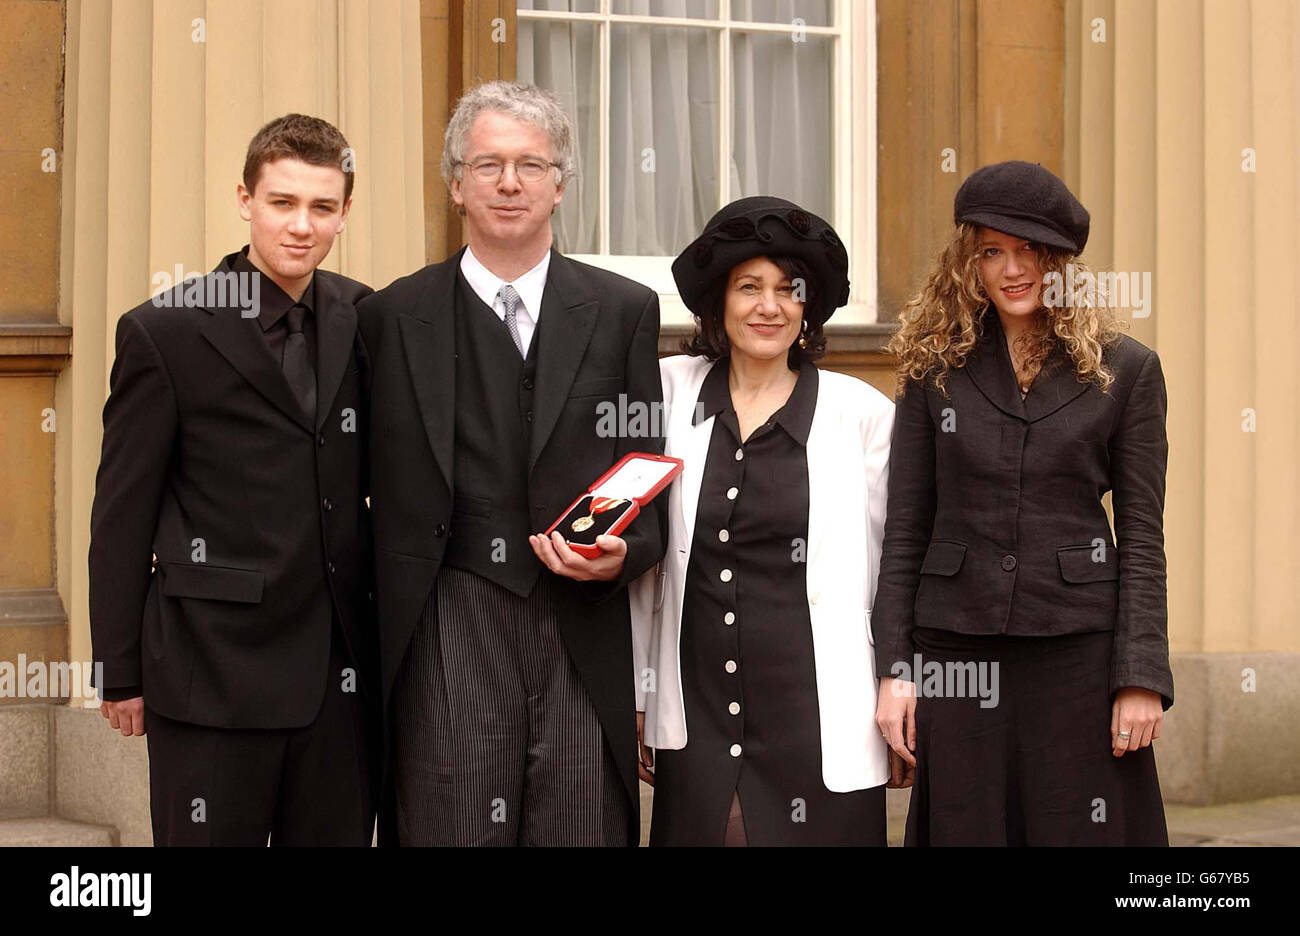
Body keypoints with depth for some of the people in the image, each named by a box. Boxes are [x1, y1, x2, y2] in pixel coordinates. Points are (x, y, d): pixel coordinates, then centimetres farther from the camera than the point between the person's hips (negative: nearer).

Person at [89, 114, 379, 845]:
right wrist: (121, 672, -2)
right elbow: (122, 515, -2)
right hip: (213, 669, -4)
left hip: (343, 673, 4)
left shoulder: (368, 322, 7)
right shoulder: (165, 332, -4)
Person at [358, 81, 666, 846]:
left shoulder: (624, 312, 10)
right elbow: (372, 484, 9)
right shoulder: (394, 317, 9)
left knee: (585, 829, 1)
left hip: (584, 641, 1)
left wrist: (623, 553, -9)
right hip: (449, 638, -1)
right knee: (446, 828, -2)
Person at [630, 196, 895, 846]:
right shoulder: (674, 391, 6)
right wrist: (636, 697, 10)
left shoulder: (862, 413, 2)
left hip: (816, 719, -2)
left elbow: (889, 565, 7)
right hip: (698, 721, 2)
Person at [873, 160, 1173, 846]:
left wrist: (1142, 677, -6)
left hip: (1078, 652, -1)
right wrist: (894, 668, 0)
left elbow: (1141, 536, 1)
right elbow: (905, 528, 6)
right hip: (957, 650, 1)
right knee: (965, 827, 5)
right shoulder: (934, 369, 7)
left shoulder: (1126, 370, 3)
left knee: (1082, 829, 1)